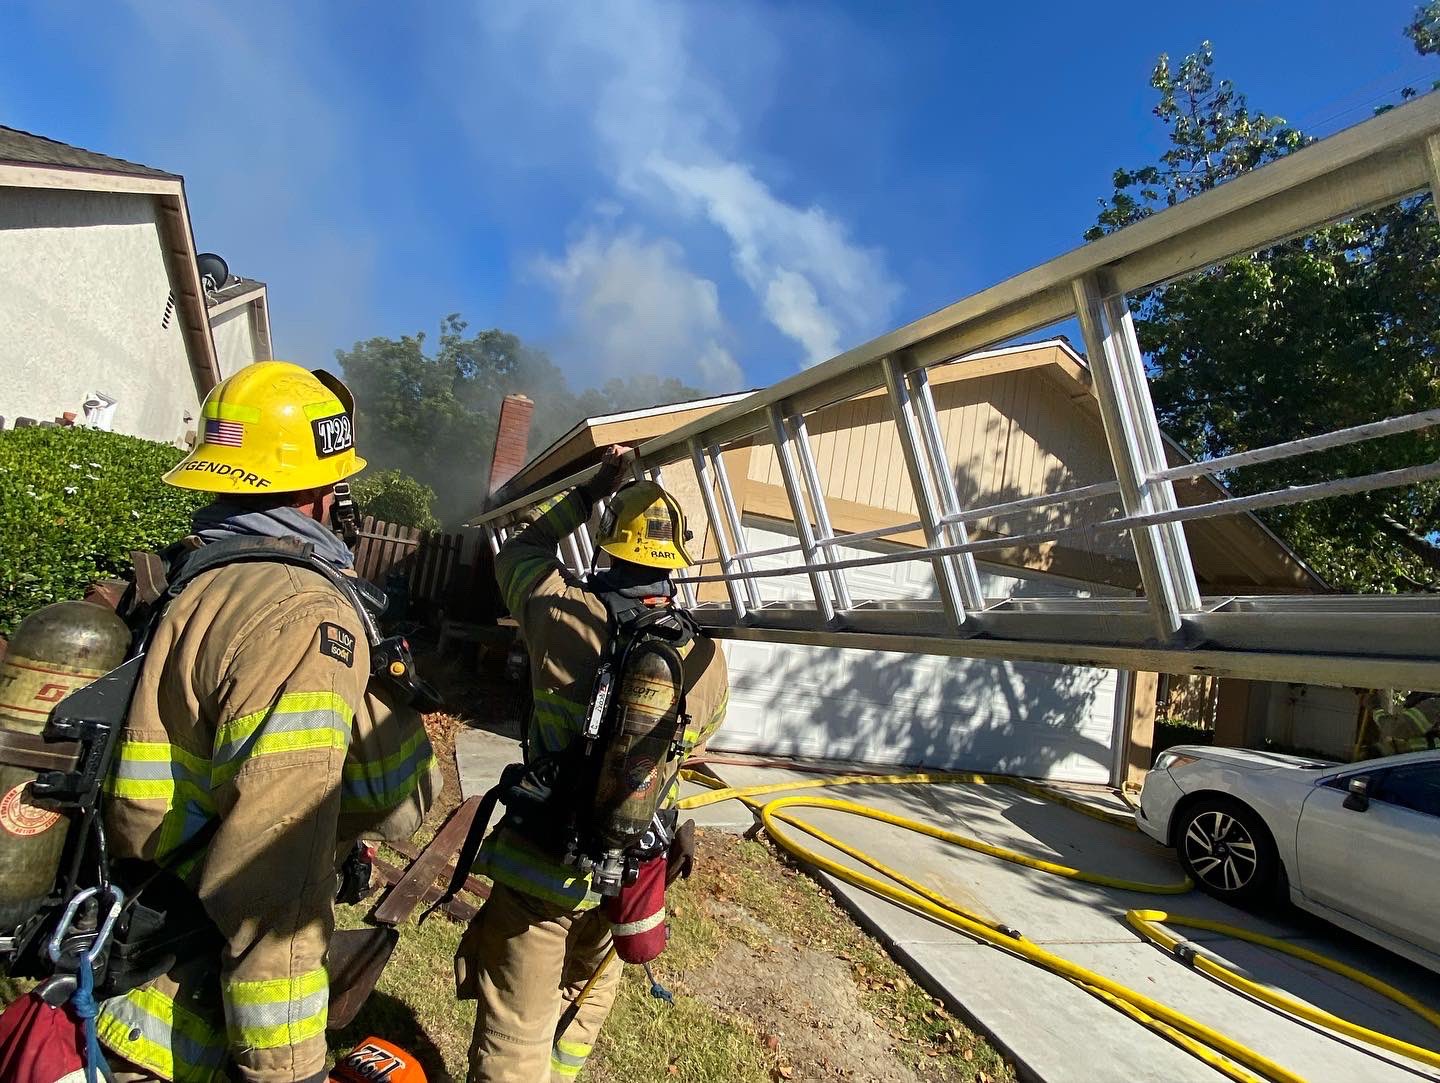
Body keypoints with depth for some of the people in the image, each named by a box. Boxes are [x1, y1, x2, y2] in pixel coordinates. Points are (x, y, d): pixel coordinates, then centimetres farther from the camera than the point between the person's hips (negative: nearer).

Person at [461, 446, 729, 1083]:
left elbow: (517, 552, 7)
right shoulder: (706, 655, -9)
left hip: (541, 866, -3)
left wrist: (592, 490, 12)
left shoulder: (562, 611, -16)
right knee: (585, 1007, 28)